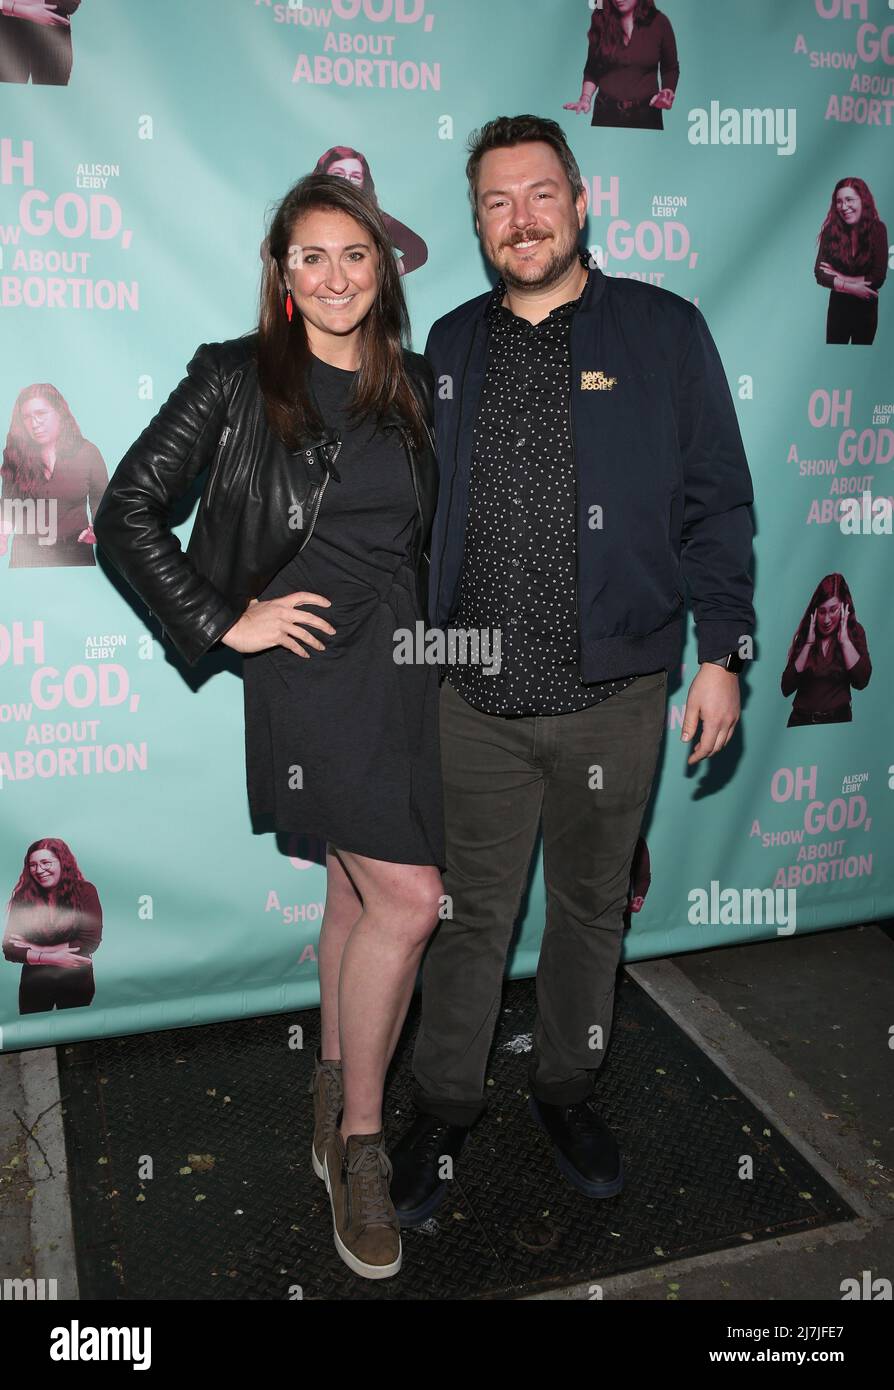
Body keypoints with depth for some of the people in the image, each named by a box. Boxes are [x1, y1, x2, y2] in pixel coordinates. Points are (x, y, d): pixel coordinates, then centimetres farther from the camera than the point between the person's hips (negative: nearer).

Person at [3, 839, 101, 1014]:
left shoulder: (84, 892, -11)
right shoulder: (23, 897, -6)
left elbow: (90, 942, -17)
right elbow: (9, 948, -8)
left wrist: (36, 949, -15)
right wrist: (50, 958, -21)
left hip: (76, 982, -1)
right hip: (34, 982, 1)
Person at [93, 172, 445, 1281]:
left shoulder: (416, 388, 12)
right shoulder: (236, 378, -2)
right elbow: (126, 514, -3)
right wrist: (222, 622, -7)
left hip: (410, 663, 5)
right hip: (313, 663, -5)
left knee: (358, 891, 14)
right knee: (408, 900, -10)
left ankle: (336, 1097, 34)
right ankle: (361, 1144, 10)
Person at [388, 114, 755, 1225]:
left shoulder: (663, 331, 1)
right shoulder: (450, 345, 8)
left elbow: (716, 503, 1)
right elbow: (418, 510, 12)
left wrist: (720, 651, -4)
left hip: (614, 696, -1)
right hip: (474, 699, 2)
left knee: (591, 908, 15)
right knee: (468, 916, 11)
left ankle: (566, 1088, 38)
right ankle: (443, 1109, 31)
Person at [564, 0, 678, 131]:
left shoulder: (658, 22, -5)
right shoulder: (601, 20, -2)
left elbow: (671, 68, 7)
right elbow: (592, 69, 5)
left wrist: (668, 93, -11)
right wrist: (586, 98, -10)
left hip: (645, 112, -1)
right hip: (606, 110, 1)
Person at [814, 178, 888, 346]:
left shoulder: (877, 229, -14)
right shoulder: (831, 230, -11)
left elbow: (878, 279, -18)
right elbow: (819, 274, -14)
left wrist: (841, 278, -17)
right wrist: (850, 287, -22)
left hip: (867, 309, 0)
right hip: (838, 307, 1)